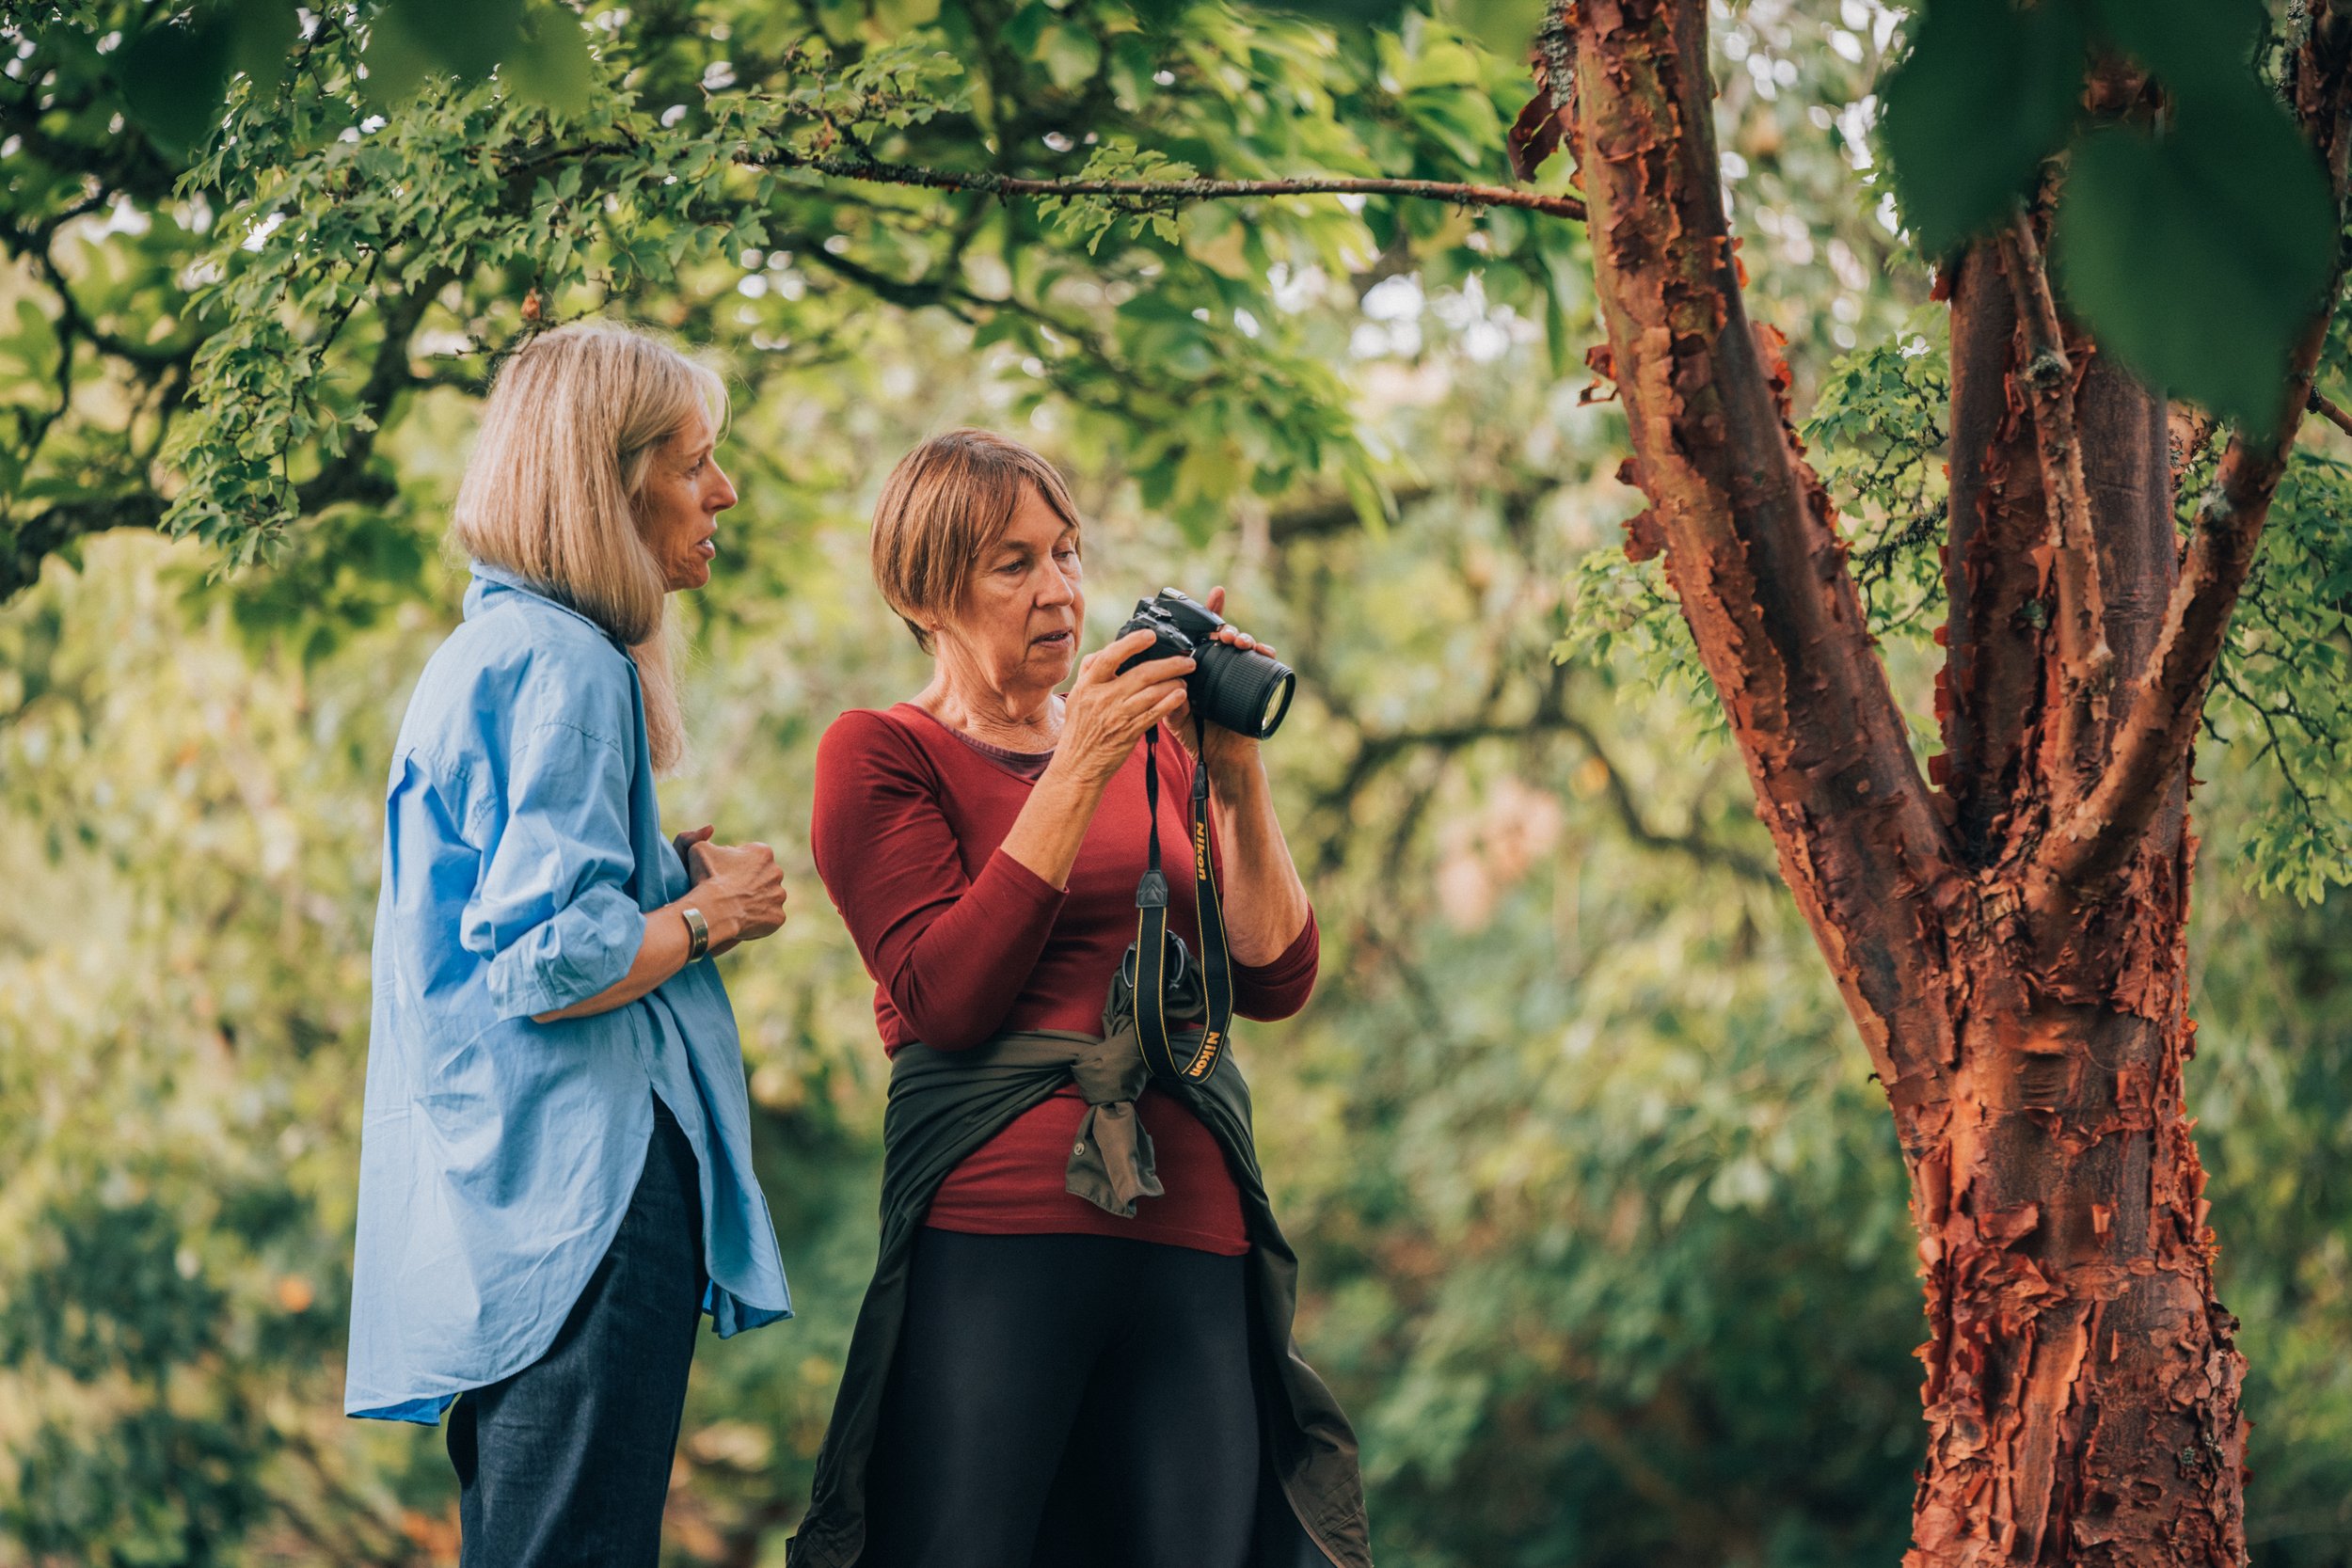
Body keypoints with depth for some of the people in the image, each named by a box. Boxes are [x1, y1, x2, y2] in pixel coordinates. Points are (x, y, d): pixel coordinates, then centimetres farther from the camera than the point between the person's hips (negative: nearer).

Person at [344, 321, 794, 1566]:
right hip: (582, 1192, -11)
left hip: (500, 1196, 11)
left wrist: (669, 877, 16)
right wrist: (709, 913, -6)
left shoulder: (491, 649, 19)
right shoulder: (564, 668, -14)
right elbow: (554, 965, -21)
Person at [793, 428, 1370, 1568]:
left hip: (1192, 1228, 4)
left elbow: (1274, 980, 10)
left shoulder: (1154, 744, 19)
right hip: (996, 1222, -4)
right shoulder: (880, 754, 6)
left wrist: (1236, 775, -1)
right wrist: (1079, 771, -10)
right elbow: (945, 997, -8)